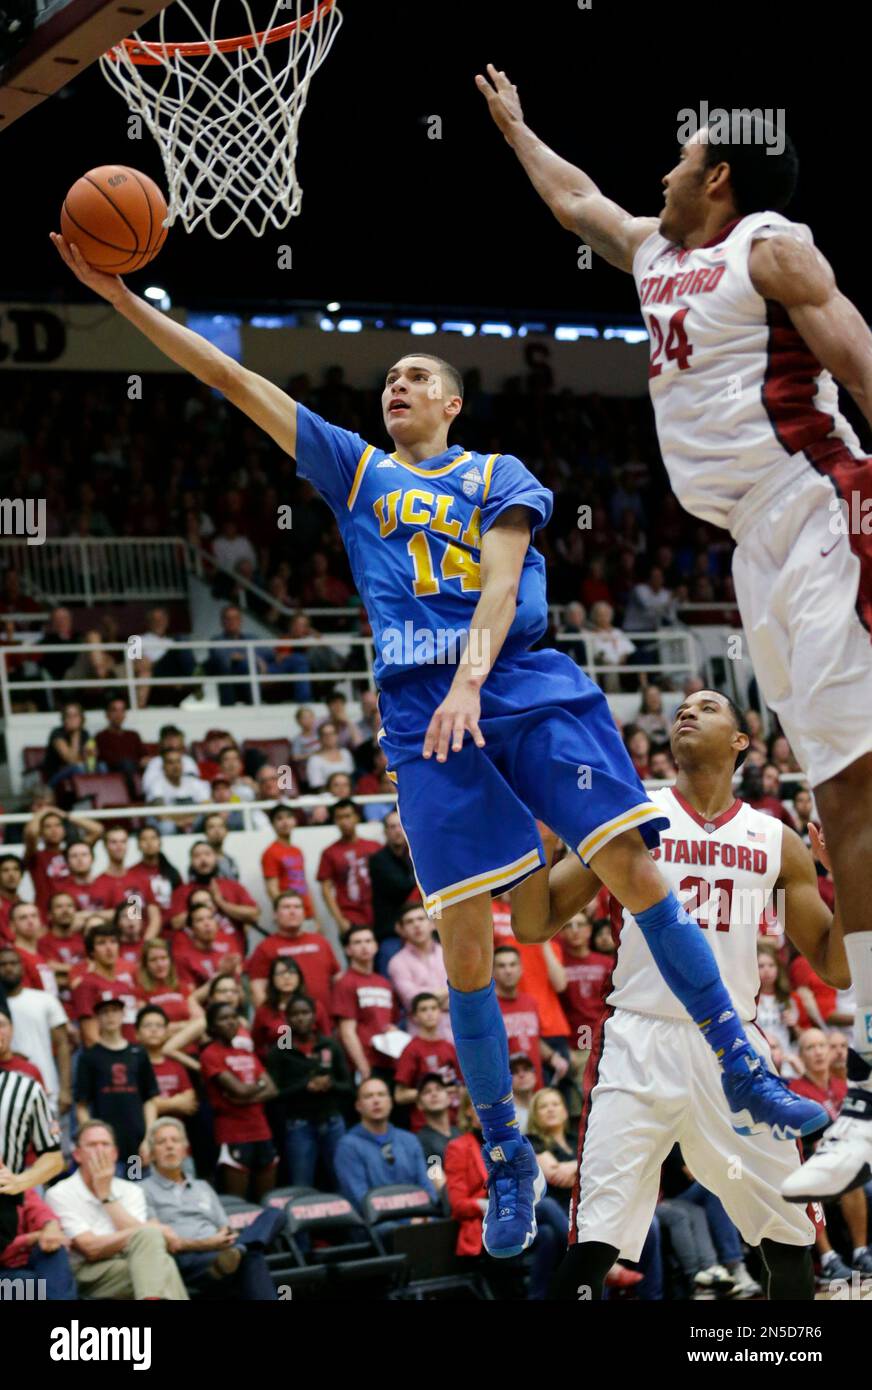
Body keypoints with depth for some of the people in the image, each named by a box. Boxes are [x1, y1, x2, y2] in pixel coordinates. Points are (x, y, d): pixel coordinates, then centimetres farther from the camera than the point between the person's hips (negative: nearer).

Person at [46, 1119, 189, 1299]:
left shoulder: (131, 1191, 17)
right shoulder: (59, 1194, 3)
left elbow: (140, 1237, -2)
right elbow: (91, 1249, -9)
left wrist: (105, 1193, -1)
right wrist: (151, 1231, -10)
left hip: (131, 1266, 4)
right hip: (87, 1274, -4)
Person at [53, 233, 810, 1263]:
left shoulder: (499, 477, 13)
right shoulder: (354, 470, 19)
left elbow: (501, 576, -6)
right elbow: (231, 379, 15)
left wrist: (471, 681, -25)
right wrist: (120, 295, 11)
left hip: (530, 686, -1)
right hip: (423, 712, 1)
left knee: (636, 875, -11)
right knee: (464, 941, -5)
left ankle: (742, 1074, 1)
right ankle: (506, 1161, 6)